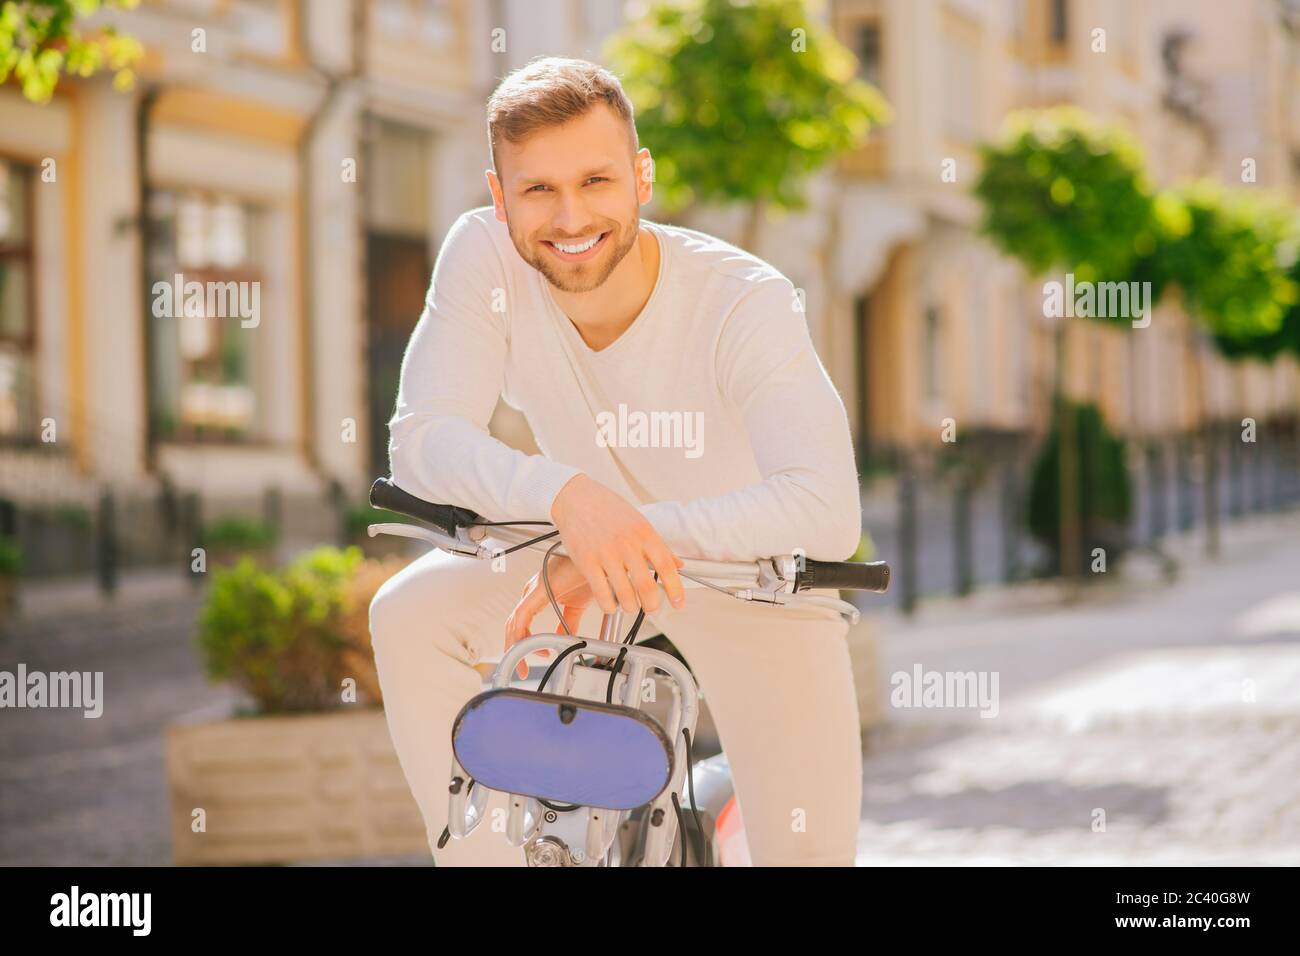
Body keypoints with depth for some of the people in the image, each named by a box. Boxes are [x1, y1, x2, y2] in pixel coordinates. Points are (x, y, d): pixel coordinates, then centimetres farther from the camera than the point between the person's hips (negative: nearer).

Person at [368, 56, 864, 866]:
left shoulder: (746, 303, -30)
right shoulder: (484, 258, -22)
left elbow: (826, 510, -41)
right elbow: (422, 440, -30)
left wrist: (638, 533, -52)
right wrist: (567, 494, -49)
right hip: (585, 553, 3)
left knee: (808, 850, -5)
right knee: (409, 616, -19)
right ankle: (484, 853, -8)